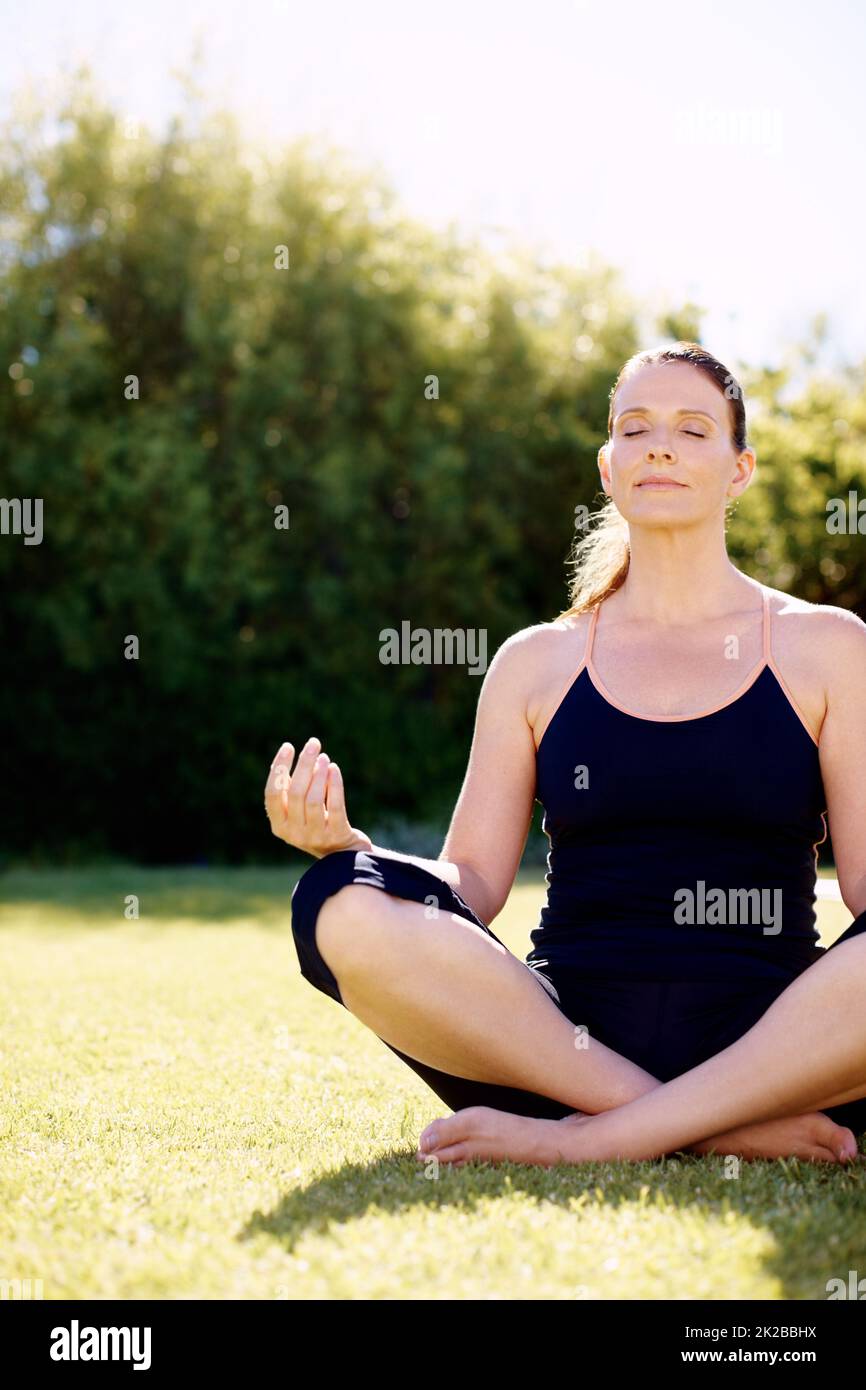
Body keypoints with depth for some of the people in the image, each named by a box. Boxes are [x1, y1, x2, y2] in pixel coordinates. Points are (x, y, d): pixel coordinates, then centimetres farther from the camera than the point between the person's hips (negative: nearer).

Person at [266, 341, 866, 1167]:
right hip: (570, 1032, 2)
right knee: (343, 907, -25)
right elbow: (472, 887, 8)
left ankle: (596, 1137, -26)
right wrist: (343, 843, -11)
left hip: (766, 1041, -1)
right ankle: (721, 1127, -24)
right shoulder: (536, 664, 14)